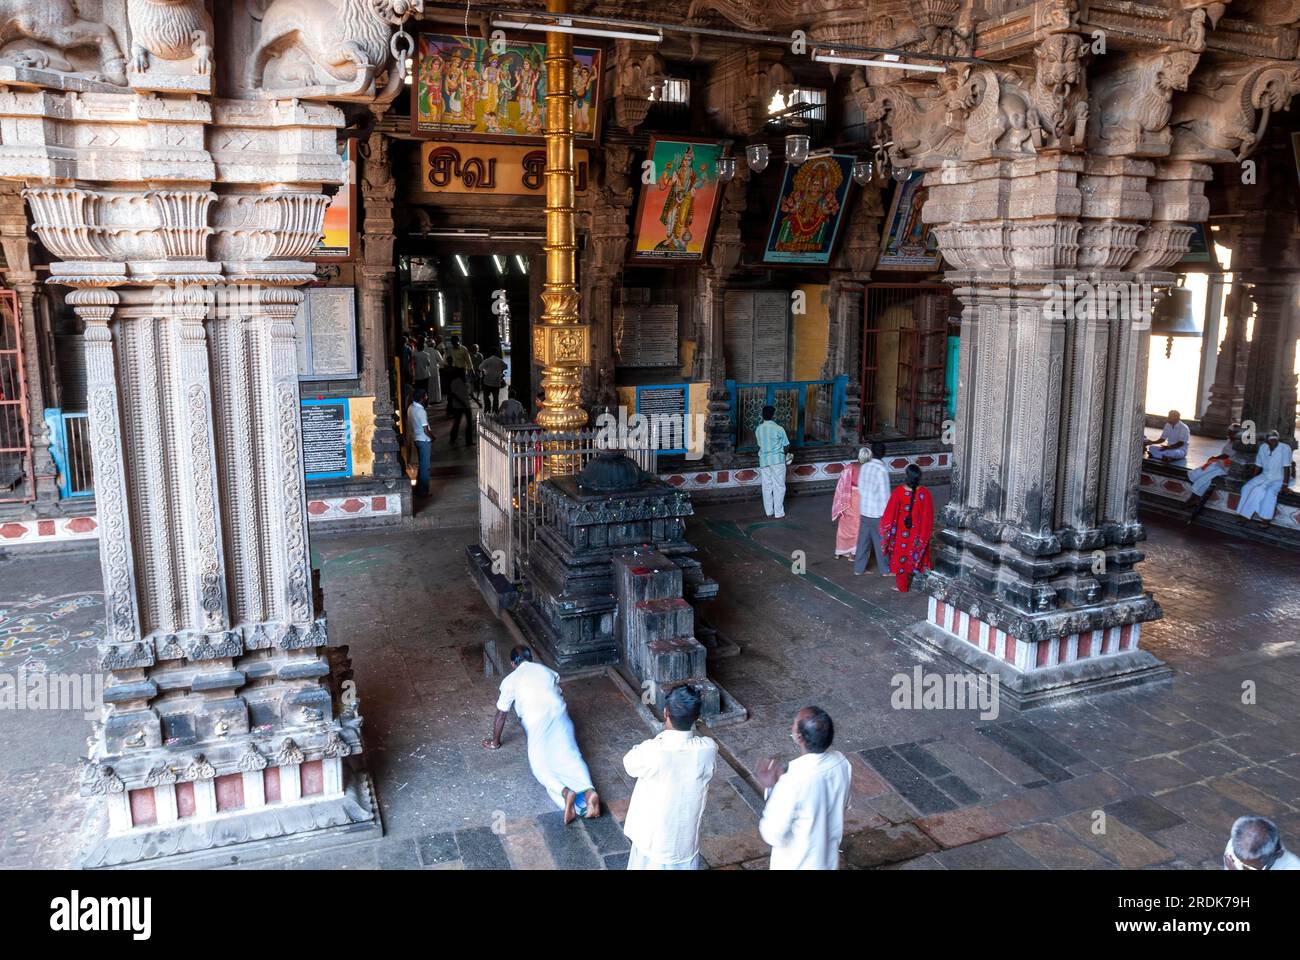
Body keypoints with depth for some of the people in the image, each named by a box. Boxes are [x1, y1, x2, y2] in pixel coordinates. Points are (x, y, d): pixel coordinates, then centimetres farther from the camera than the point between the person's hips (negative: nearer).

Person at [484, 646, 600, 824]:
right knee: (570, 755, -12)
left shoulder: (511, 680, 17)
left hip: (537, 721, -4)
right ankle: (589, 791, -40)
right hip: (560, 715, 4)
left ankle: (565, 792, -42)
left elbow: (501, 715, 22)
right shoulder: (547, 671, 27)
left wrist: (495, 741, 36)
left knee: (540, 765, -14)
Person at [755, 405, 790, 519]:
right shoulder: (778, 429, -12)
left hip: (763, 460, 4)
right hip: (777, 460, -4)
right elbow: (785, 445, -3)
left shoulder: (758, 429, 2)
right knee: (778, 486, 2)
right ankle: (779, 513, 4)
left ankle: (769, 511, 17)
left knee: (767, 486, 11)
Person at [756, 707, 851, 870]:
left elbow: (773, 835, -25)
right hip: (828, 861, 6)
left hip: (795, 866, -6)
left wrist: (770, 789, -15)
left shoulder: (793, 782, -35)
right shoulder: (841, 763, -14)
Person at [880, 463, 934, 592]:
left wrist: (885, 531, -2)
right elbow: (928, 517, -8)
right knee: (916, 556, 23)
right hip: (917, 532, 1)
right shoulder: (925, 494, -17)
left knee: (901, 558, 15)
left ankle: (902, 586, 26)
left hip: (901, 532, -1)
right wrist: (925, 535, 5)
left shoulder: (898, 492, -22)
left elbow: (890, 514, -15)